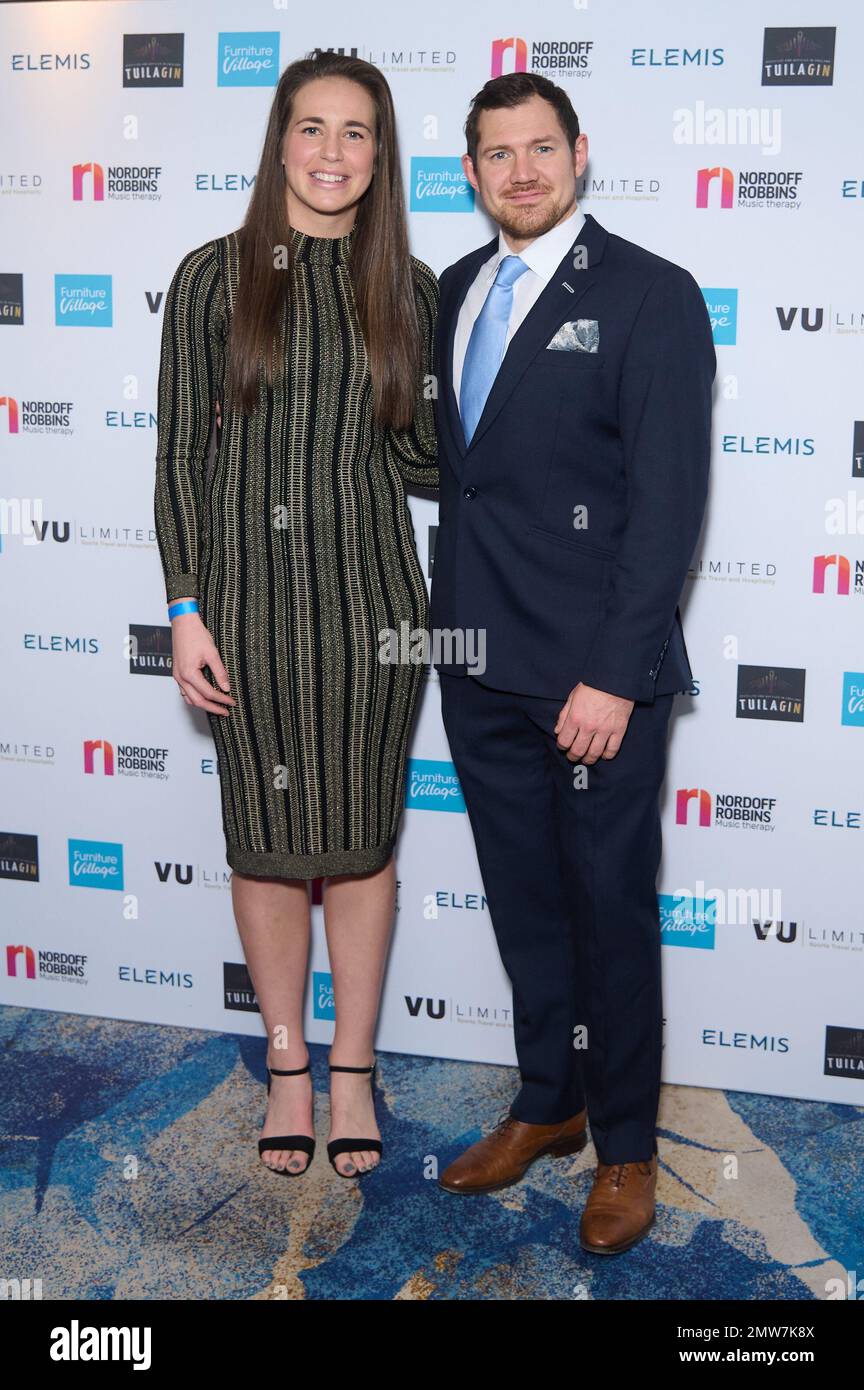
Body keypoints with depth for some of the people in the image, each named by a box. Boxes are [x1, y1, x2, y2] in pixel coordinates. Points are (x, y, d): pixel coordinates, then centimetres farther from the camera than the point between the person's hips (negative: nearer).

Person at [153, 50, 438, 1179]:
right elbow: (181, 455, -2)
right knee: (269, 842, 9)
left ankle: (354, 1068, 26)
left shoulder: (406, 287, 5)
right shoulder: (216, 276, -1)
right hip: (252, 591, -1)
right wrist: (186, 612, -7)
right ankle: (288, 1066, 27)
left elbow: (419, 456, 9)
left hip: (372, 591, 2)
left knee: (363, 840, 9)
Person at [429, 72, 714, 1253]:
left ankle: (625, 1147, 24)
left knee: (610, 911, 6)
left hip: (595, 672, -5)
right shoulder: (455, 291, 12)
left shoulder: (652, 296, -7)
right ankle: (547, 1105, 35)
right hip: (480, 663, 6)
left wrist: (614, 677, -18)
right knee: (523, 900, 17)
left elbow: (669, 501, -13)